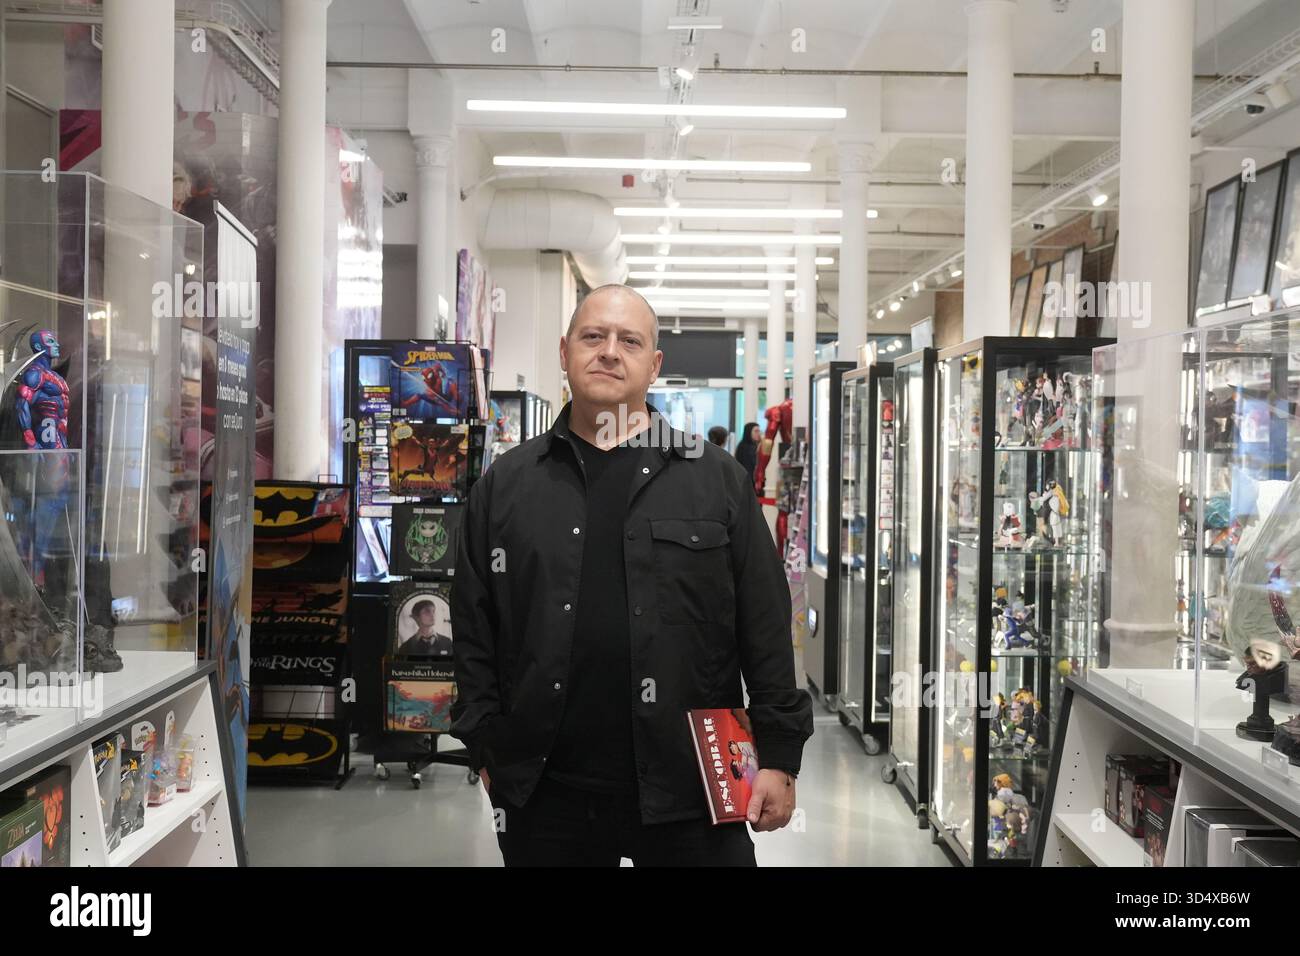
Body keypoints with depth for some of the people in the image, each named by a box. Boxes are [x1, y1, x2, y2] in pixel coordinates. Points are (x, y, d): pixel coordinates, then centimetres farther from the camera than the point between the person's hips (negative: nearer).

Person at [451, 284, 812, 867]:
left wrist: (777, 754, -2)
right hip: (545, 792, 2)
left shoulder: (717, 479, 4)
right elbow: (474, 628, 9)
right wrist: (487, 748, 4)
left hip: (688, 792, -1)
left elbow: (765, 626, 2)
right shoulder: (505, 485, 8)